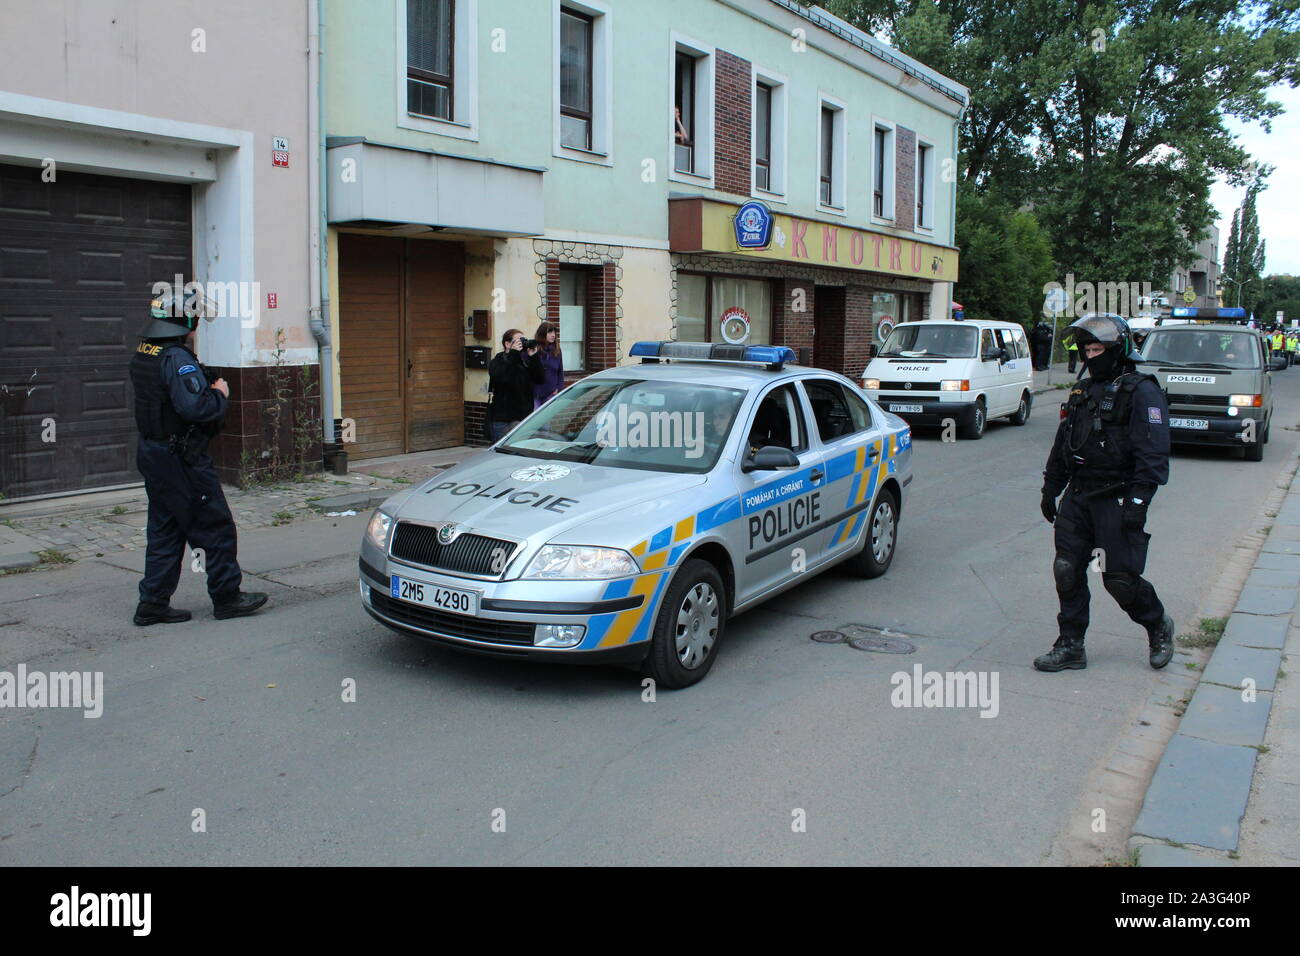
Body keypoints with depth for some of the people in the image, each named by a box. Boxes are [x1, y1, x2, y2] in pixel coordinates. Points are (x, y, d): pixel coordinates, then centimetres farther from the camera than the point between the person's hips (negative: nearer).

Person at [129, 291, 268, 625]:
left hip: (151, 451, 10)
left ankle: (153, 603, 18)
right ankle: (227, 597, 10)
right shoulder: (178, 359, -20)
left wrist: (206, 386, 7)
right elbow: (195, 407, -29)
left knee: (164, 530, 15)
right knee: (216, 527, 2)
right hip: (181, 458, -10)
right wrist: (219, 394, -11)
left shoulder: (142, 355, 11)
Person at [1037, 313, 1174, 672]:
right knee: (1067, 569, 3)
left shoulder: (1141, 393, -9)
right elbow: (1062, 444, 22)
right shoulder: (1082, 390, 15)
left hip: (1117, 501, -7)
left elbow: (1153, 455, -16)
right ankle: (1071, 646, 13)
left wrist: (1138, 501, -22)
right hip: (1078, 497, 7)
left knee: (1120, 578, -3)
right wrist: (1050, 488, 20)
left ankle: (1159, 627, 26)